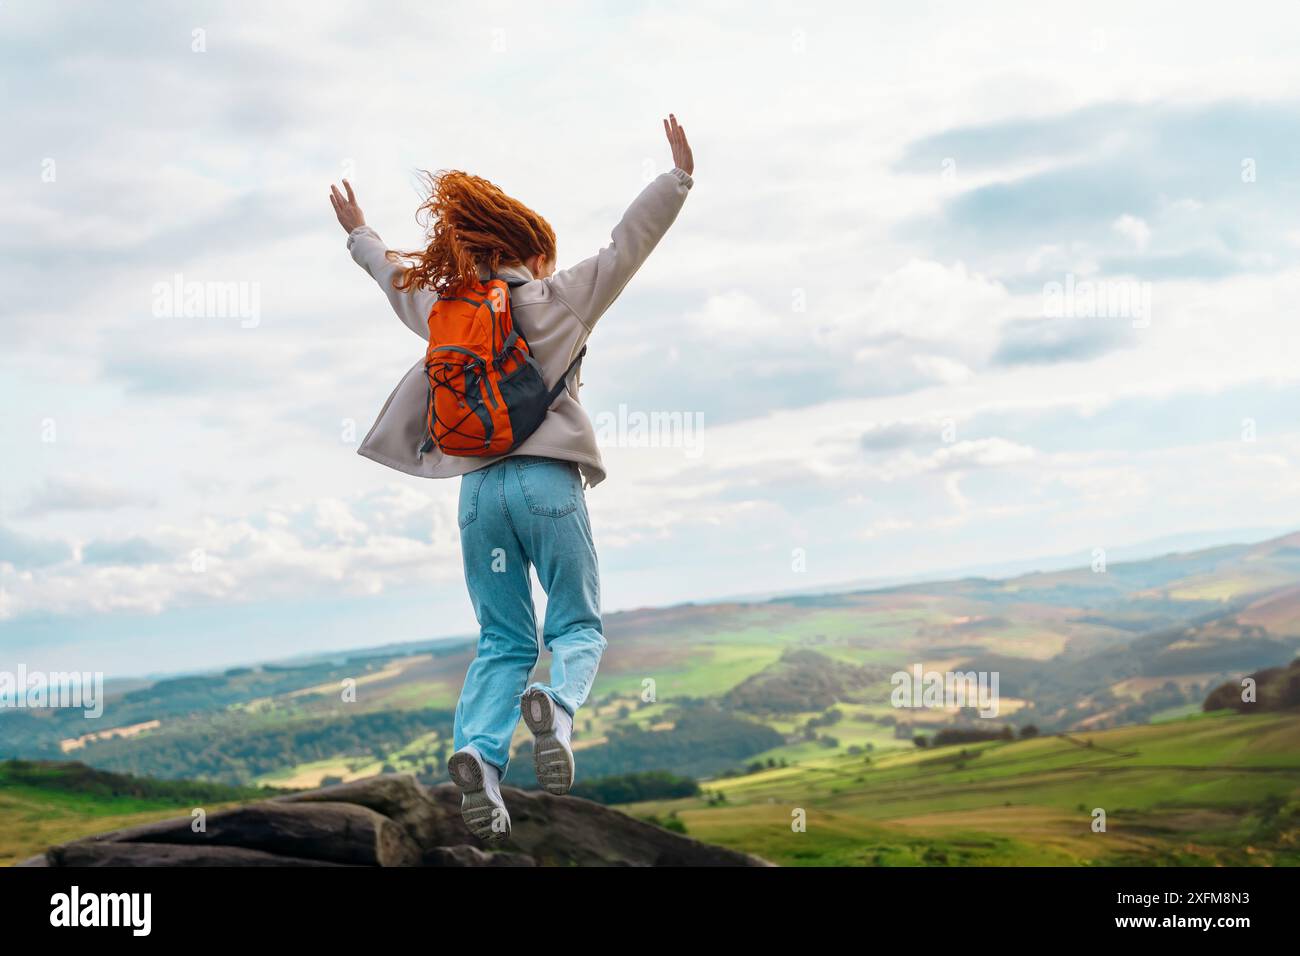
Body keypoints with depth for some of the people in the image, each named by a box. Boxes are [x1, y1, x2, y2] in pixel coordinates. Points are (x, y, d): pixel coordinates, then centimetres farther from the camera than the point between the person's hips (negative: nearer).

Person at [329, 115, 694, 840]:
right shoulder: (561, 298, 3)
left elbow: (398, 275, 33)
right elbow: (629, 244, 5)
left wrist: (360, 234, 52)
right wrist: (680, 177, 12)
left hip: (480, 486, 4)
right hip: (548, 481, -3)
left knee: (503, 642, 9)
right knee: (578, 626, 5)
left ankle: (480, 752, -17)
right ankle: (557, 706, -29)